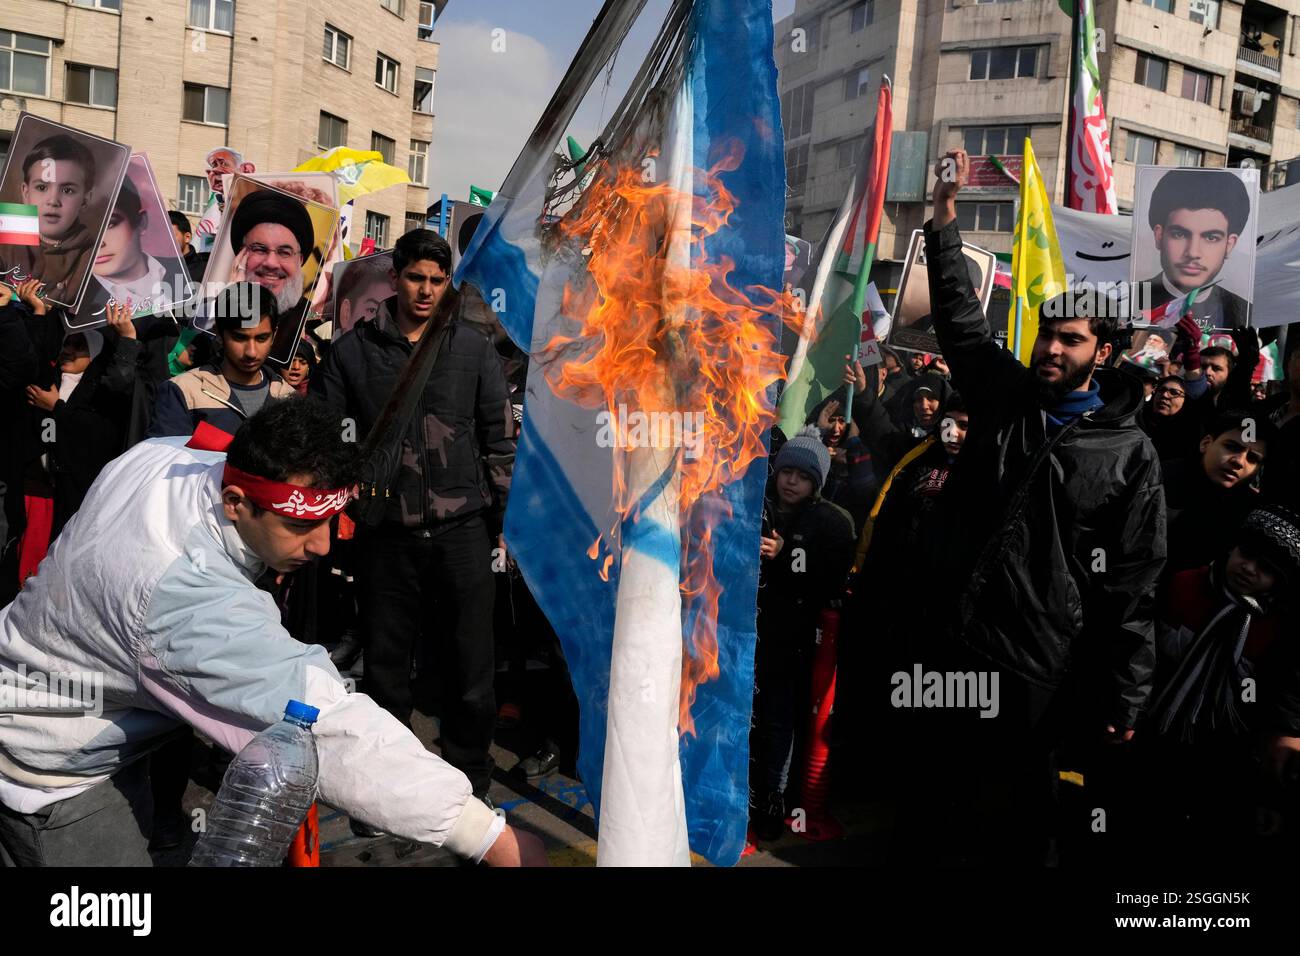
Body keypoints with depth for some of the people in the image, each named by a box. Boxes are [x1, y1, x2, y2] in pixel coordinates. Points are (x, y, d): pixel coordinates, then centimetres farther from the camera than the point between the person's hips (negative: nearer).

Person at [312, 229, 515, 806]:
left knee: (472, 670, 5)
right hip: (387, 534, 0)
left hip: (462, 530, 0)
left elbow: (500, 440, 8)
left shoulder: (473, 348, 6)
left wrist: (506, 520, 5)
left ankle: (470, 787, 24)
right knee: (385, 667, 11)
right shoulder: (353, 350, 4)